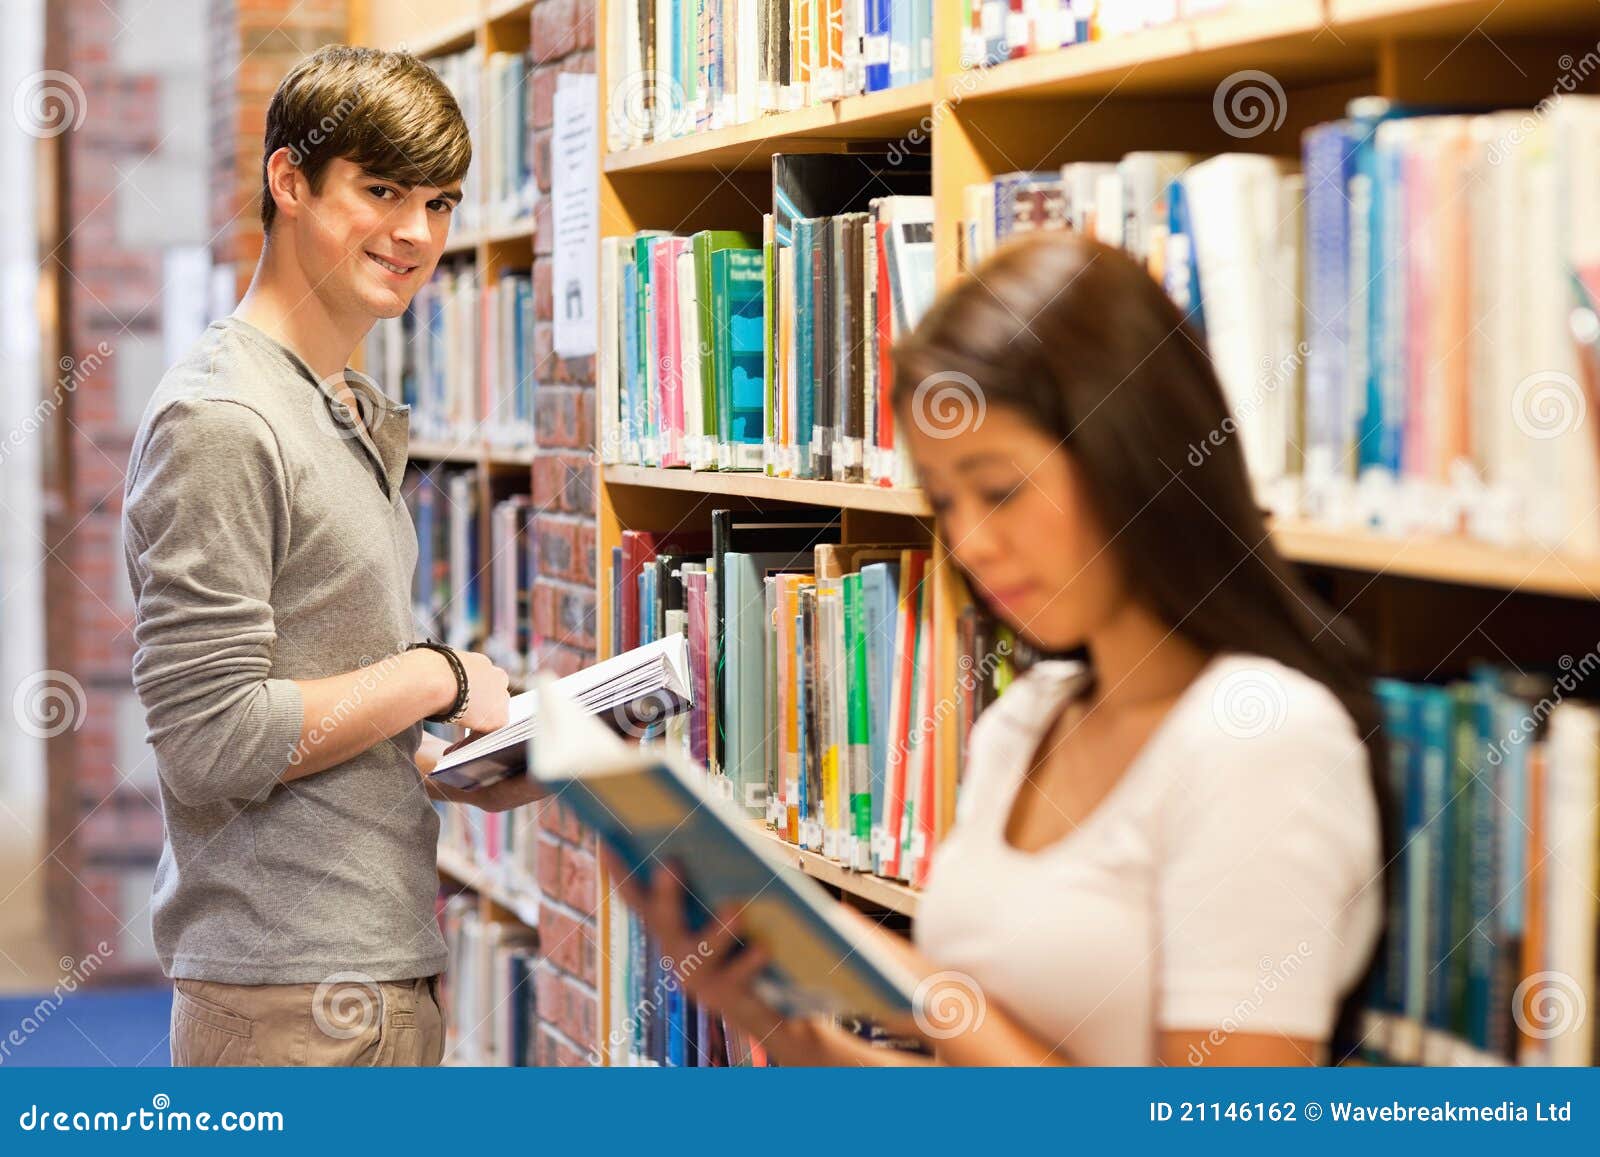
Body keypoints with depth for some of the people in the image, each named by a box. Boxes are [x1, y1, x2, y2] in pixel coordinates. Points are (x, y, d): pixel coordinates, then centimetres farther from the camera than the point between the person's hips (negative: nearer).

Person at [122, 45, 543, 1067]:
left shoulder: (356, 417, 17)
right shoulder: (219, 421, -14)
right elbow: (211, 740, -20)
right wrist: (437, 676, -12)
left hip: (387, 969, 9)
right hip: (289, 992, -9)